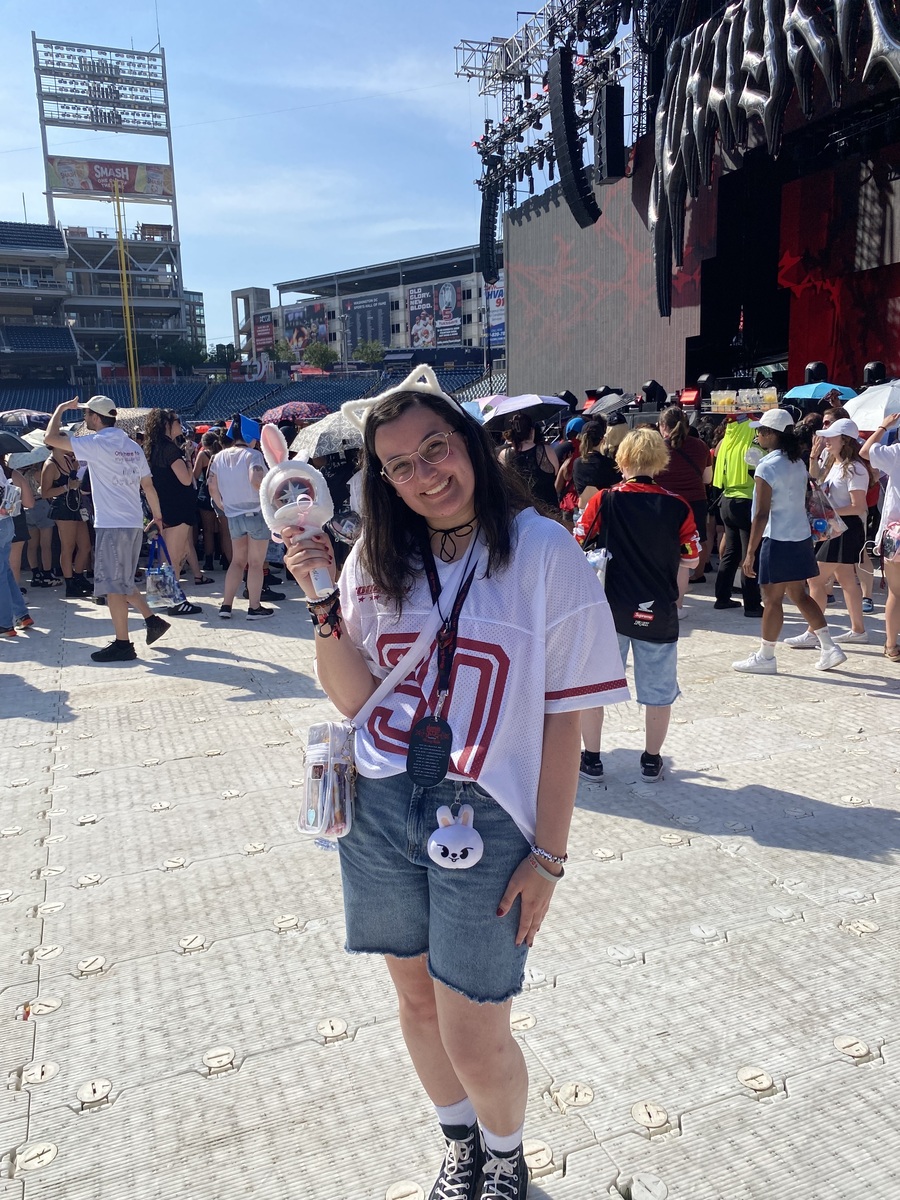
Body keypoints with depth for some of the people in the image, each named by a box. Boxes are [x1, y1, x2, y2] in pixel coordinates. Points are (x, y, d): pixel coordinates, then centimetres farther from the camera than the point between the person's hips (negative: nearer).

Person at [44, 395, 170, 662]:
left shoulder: (96, 443, -10)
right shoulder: (132, 446, 12)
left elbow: (50, 438, -10)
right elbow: (148, 485, 13)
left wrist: (61, 409, 5)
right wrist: (157, 516, 22)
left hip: (112, 525, -8)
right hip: (134, 523, 8)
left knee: (113, 585, -2)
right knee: (122, 582, 20)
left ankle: (123, 644, 2)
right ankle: (152, 620, 17)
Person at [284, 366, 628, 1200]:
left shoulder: (542, 551, -9)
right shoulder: (379, 559, 2)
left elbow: (561, 717, -7)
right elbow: (355, 698, 1)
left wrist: (547, 853, -7)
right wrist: (325, 604, -14)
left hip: (486, 819, -4)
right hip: (377, 813, 4)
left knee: (473, 1037, 5)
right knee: (418, 1002, 20)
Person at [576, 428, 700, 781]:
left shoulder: (603, 500, -9)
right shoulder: (677, 506, -6)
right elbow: (691, 559, 2)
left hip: (608, 610, 0)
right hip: (658, 612, 1)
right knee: (658, 689, 15)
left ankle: (591, 759, 21)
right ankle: (652, 760, 25)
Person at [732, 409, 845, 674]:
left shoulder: (767, 467, -15)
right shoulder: (798, 463, 10)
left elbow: (762, 514, -19)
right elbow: (803, 500, 14)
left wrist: (750, 552, -16)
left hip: (778, 540, -8)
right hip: (801, 536, 8)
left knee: (773, 598, 0)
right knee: (799, 594, 16)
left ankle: (765, 657, 10)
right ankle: (829, 648, 18)